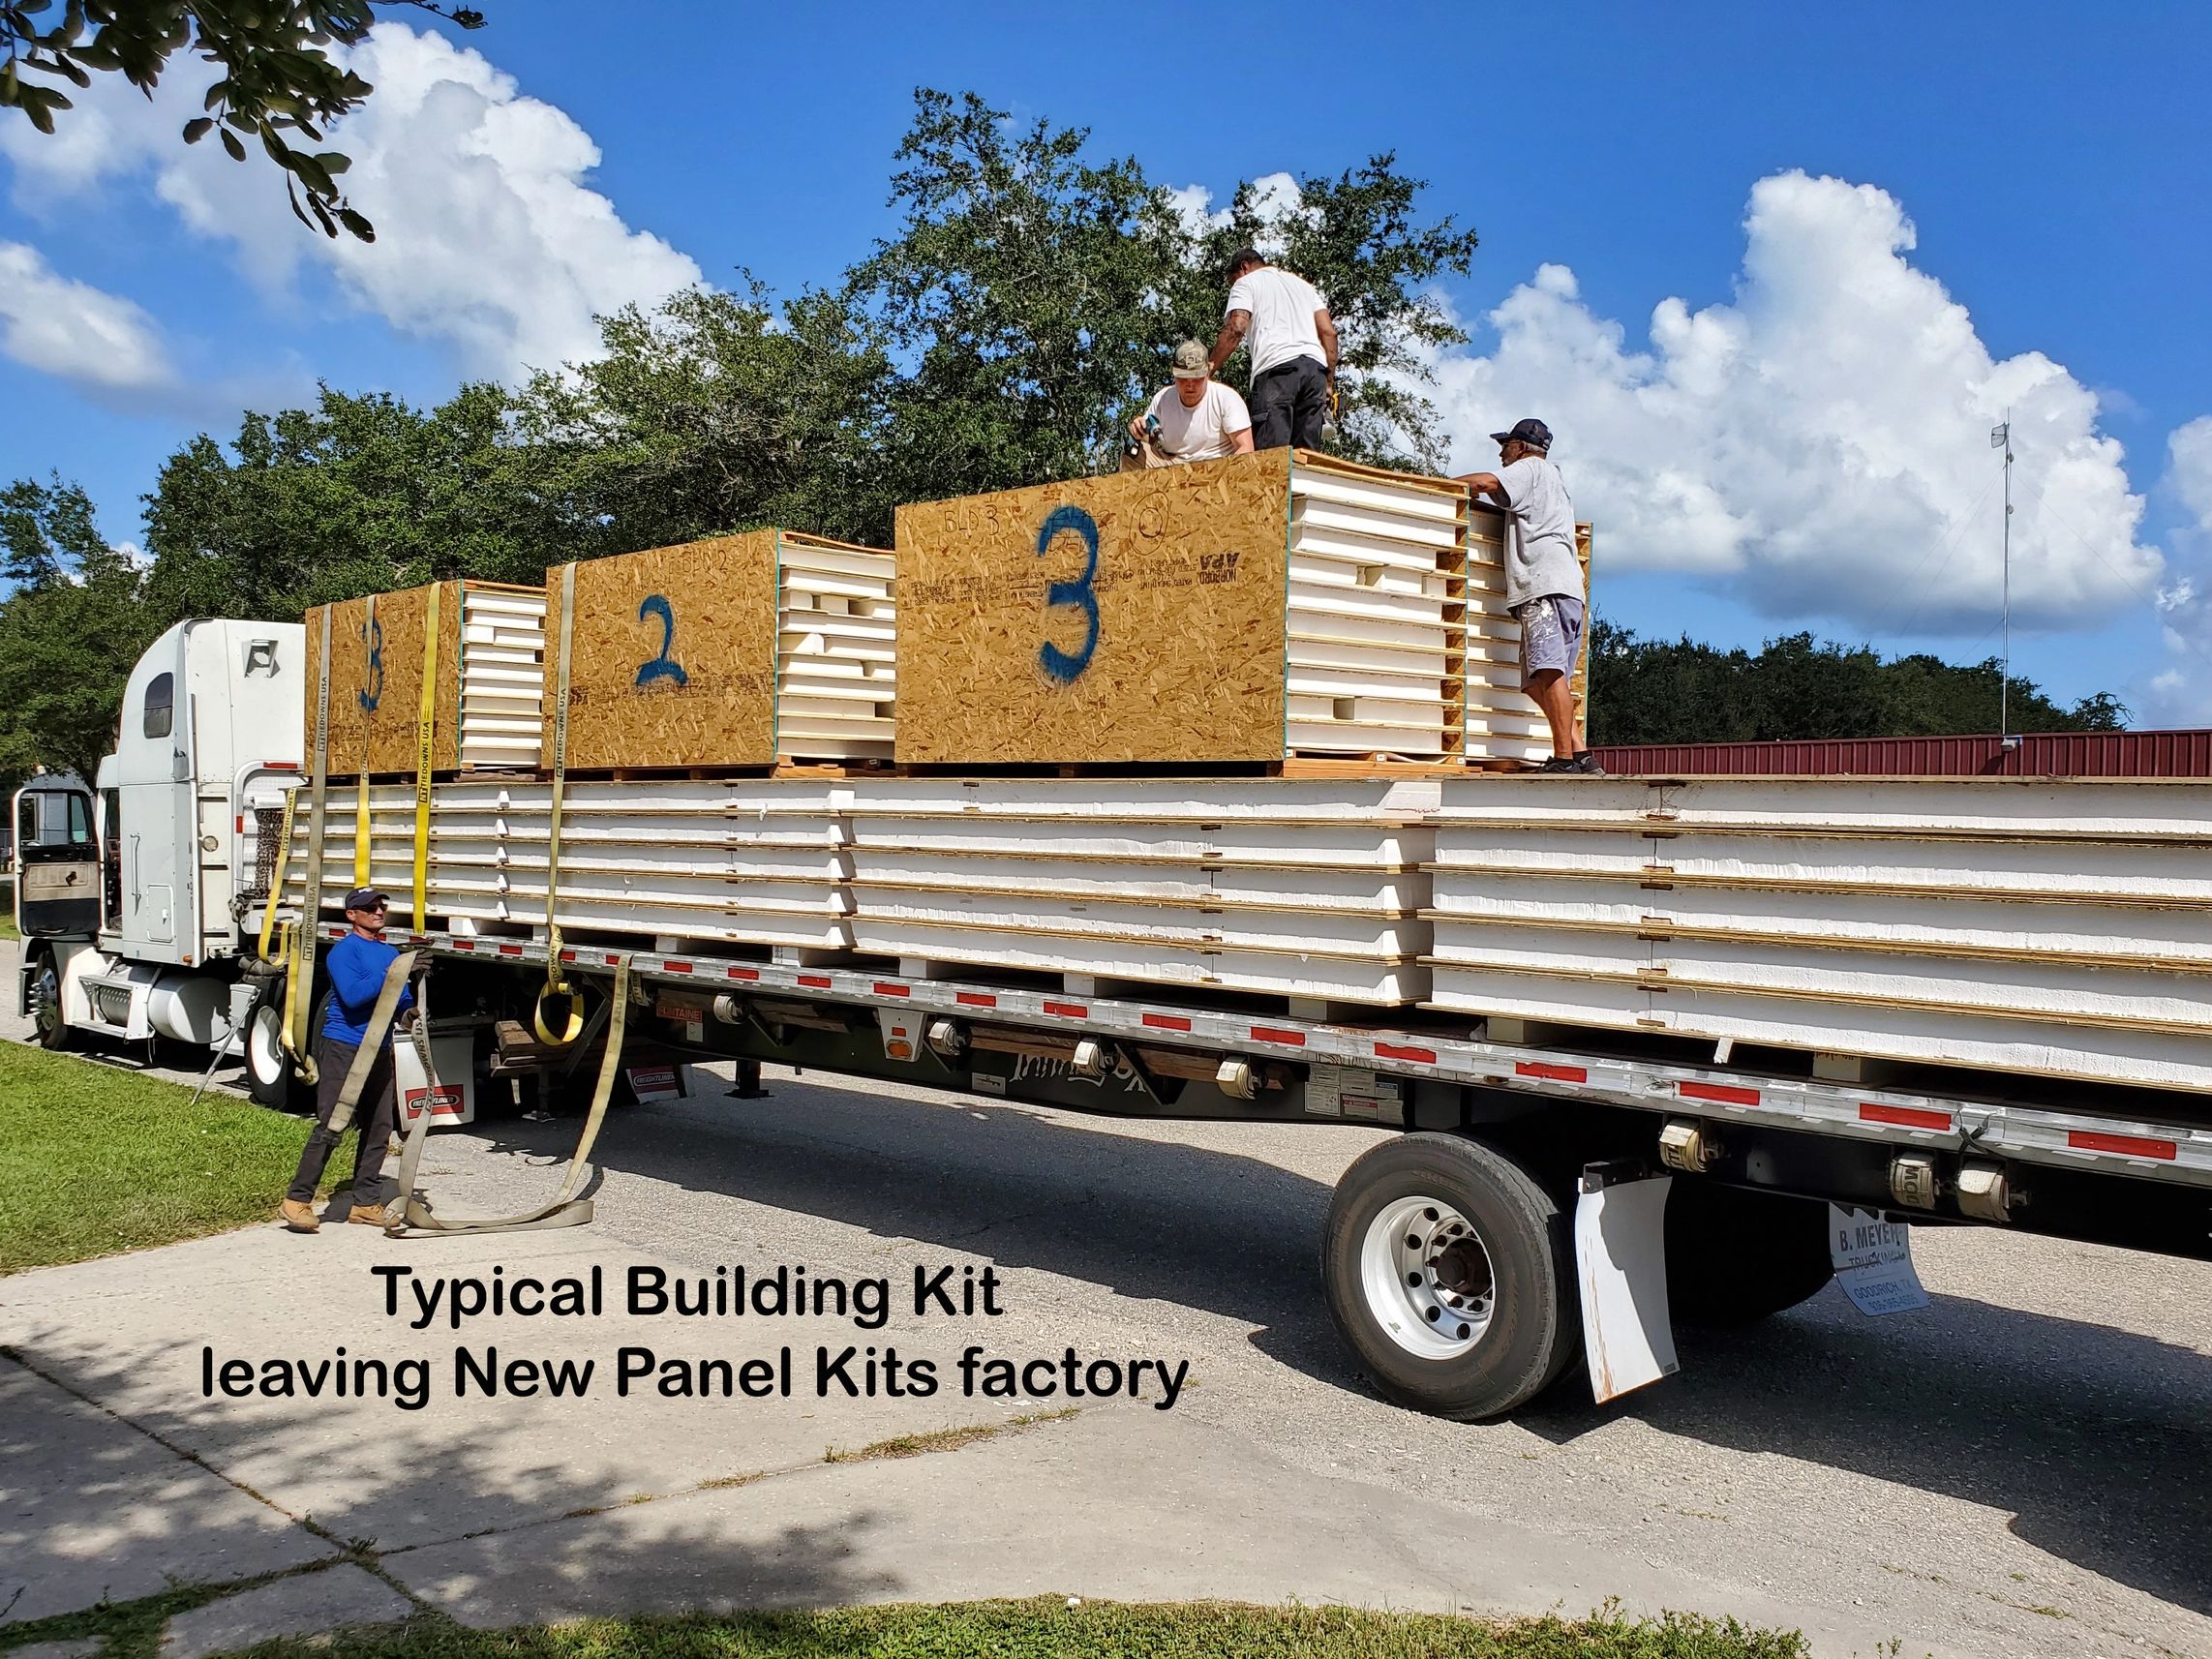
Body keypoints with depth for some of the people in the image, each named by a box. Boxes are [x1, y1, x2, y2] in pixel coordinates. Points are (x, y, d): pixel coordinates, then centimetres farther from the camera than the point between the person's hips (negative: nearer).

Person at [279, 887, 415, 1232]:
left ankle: (363, 1203, 16)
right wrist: (392, 972, -27)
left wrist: (408, 1011, -6)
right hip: (342, 1048, -7)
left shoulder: (390, 952, 15)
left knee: (379, 1129, 8)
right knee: (329, 1129, -11)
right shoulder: (344, 951, -8)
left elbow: (401, 998, 16)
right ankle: (298, 1200, -2)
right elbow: (352, 995, -22)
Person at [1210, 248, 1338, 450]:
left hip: (1277, 366, -6)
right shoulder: (1301, 283, 33)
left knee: (1271, 455, -14)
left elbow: (1236, 328, -3)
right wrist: (1330, 382, 19)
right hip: (1316, 366, 6)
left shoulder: (1245, 283, 15)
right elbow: (1328, 331, 21)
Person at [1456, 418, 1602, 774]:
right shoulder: (1554, 479, 37)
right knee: (1539, 681, 5)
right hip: (1564, 592, 10)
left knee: (1549, 672, -20)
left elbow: (1484, 482, -7)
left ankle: (1564, 758, -28)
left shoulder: (1531, 468, 9)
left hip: (1547, 585, -10)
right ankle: (1581, 755, -3)